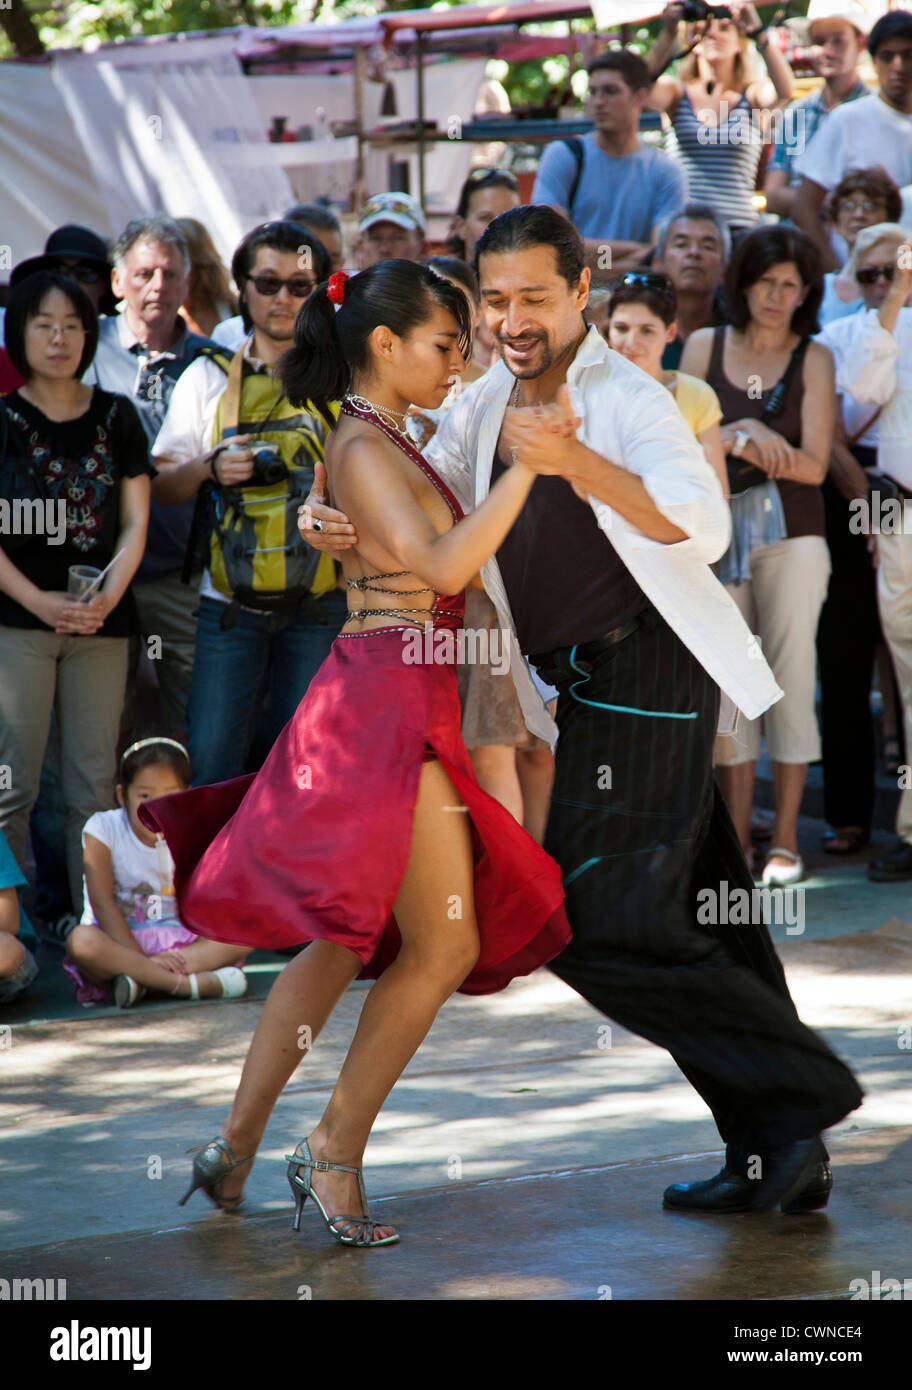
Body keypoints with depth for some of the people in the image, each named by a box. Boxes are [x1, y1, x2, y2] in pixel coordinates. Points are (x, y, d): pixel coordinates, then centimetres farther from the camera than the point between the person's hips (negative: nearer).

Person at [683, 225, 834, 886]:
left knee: (791, 677, -3)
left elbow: (813, 464, -5)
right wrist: (744, 435, -12)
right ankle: (737, 833, 9)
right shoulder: (705, 348, 7)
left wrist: (733, 444, -9)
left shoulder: (813, 359, 2)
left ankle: (786, 837, 4)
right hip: (717, 531, 1)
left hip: (790, 533, -1)